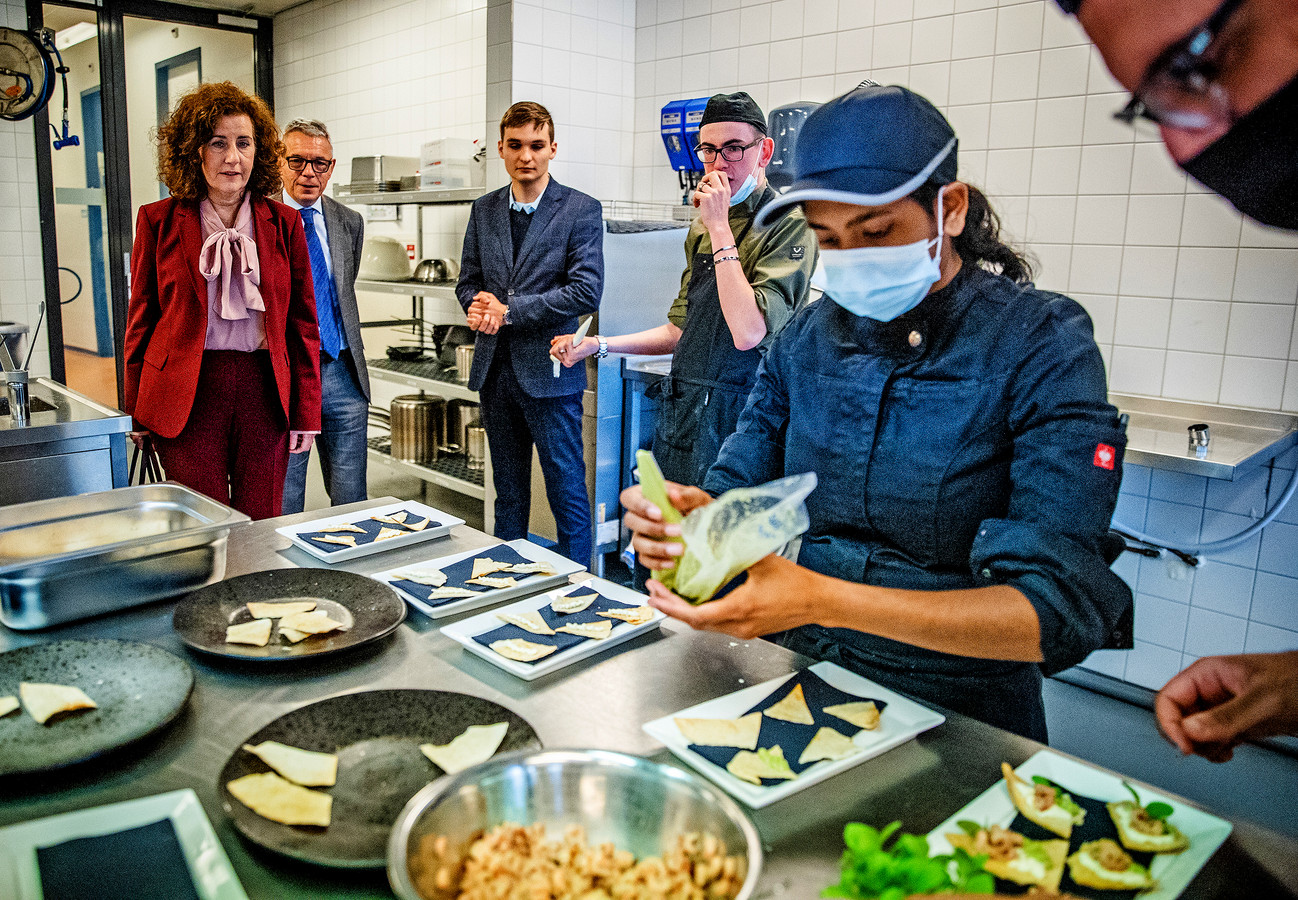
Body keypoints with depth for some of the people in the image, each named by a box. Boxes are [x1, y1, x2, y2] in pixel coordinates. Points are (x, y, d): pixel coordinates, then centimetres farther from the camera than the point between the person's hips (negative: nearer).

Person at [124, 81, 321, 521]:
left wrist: (306, 412, 3)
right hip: (187, 395, -1)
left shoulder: (284, 223, 6)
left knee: (261, 529, 6)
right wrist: (137, 414, 5)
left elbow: (303, 322, 7)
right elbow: (141, 320, 7)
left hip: (265, 390, 1)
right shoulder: (158, 221, 4)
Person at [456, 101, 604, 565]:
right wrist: (477, 304, -9)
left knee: (568, 493, 1)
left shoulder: (582, 210, -5)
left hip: (548, 370, -5)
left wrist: (508, 310, -15)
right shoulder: (483, 209, 11)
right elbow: (467, 281, 16)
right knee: (508, 493, 17)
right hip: (495, 369, 5)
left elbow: (586, 291, -14)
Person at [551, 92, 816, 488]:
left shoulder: (789, 225, -12)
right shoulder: (701, 227, 13)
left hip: (734, 423, -7)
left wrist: (720, 227, -19)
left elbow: (748, 333, -24)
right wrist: (598, 345, 14)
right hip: (681, 411, 8)